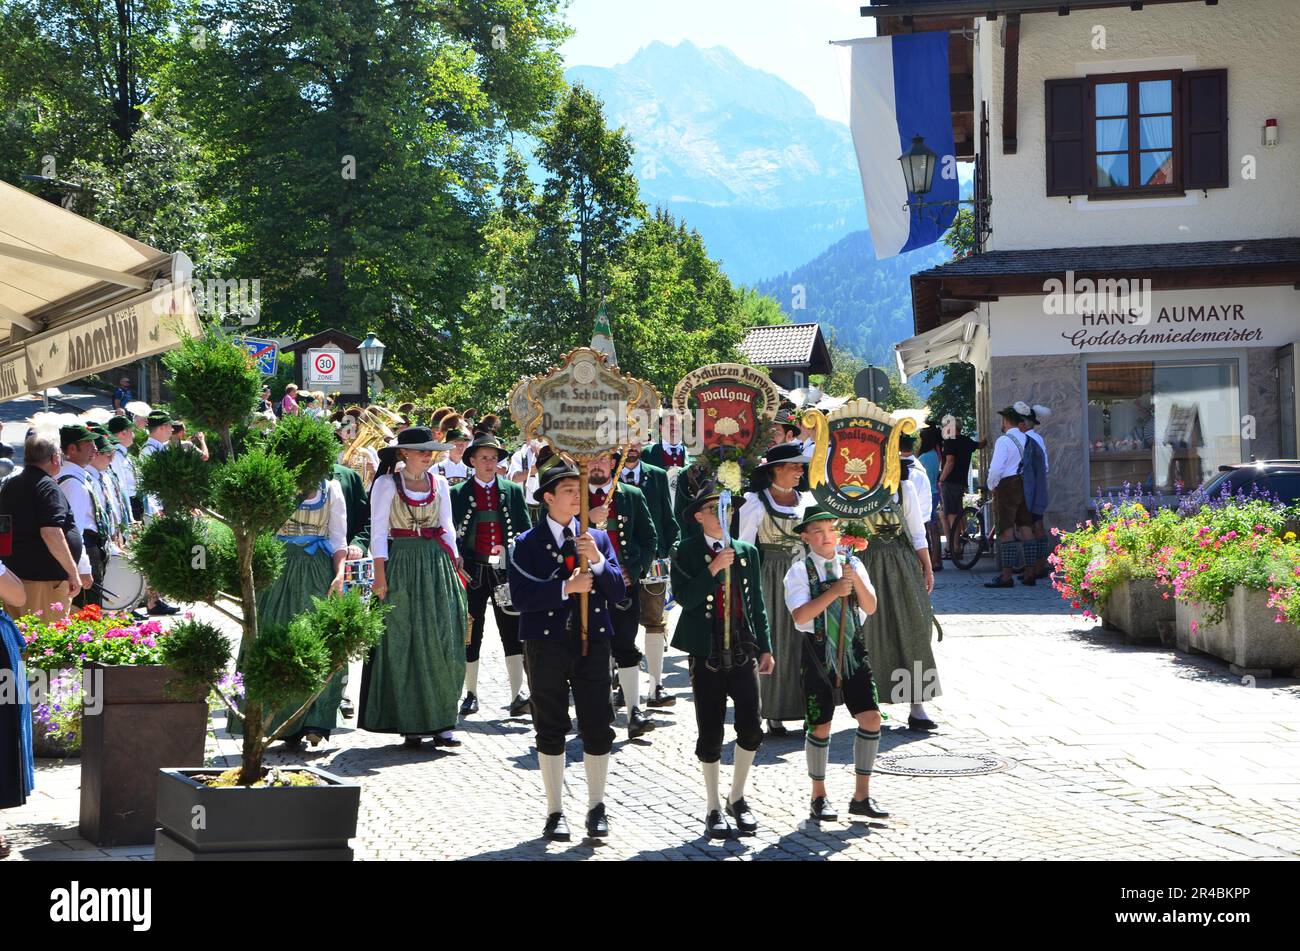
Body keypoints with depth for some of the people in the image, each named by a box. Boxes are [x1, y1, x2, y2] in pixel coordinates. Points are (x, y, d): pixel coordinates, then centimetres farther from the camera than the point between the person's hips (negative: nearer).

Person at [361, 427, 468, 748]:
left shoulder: (439, 483, 11)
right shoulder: (387, 484, -1)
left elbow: (447, 528, 14)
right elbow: (378, 531, -4)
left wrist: (453, 567, 5)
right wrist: (380, 575, -11)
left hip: (437, 566, 4)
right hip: (401, 565, -4)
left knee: (441, 643, -1)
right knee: (403, 645, -1)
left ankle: (440, 721, 2)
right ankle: (410, 723, 5)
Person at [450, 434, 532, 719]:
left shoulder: (513, 491, 9)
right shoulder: (457, 493, 4)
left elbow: (525, 531, 9)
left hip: (506, 569, 1)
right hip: (472, 572, 0)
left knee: (513, 631, -7)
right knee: (470, 634, 5)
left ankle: (518, 695, -10)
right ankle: (471, 694, 16)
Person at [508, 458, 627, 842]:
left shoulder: (598, 538, 10)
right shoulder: (527, 544, 0)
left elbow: (618, 591, 2)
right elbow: (521, 597, -11)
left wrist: (598, 561, -14)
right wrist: (565, 588, -19)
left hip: (593, 641, 2)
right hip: (547, 644, -2)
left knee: (598, 728, 1)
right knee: (551, 730, 4)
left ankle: (597, 807, 14)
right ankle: (555, 812, 14)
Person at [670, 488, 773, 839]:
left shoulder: (747, 552, 12)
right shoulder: (686, 552, 0)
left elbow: (757, 602, 15)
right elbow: (684, 598, -13)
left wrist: (765, 648, 11)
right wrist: (713, 569, -21)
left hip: (743, 650, 3)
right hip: (706, 653, -3)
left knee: (751, 728, -5)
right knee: (710, 734, 2)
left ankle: (737, 799, 15)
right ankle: (714, 808, 15)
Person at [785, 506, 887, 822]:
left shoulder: (852, 564, 7)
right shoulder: (800, 571, -5)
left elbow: (870, 607, 1)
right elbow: (800, 615, -17)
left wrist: (855, 580, -15)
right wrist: (834, 591, -22)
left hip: (852, 648, 4)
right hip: (819, 650, -4)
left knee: (871, 716, -4)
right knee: (820, 725, 4)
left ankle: (861, 796, 7)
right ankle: (819, 796, 21)